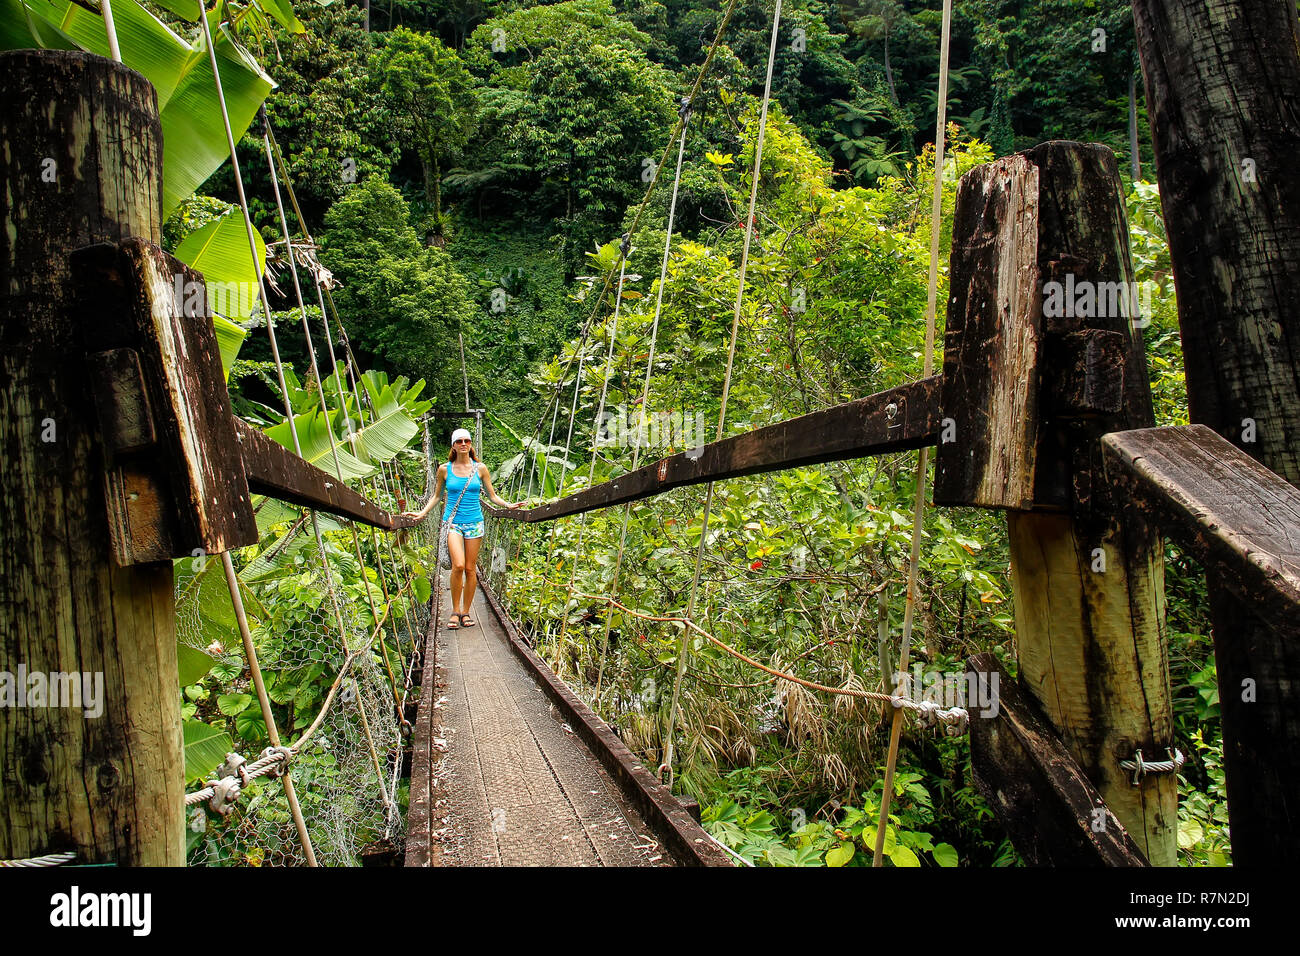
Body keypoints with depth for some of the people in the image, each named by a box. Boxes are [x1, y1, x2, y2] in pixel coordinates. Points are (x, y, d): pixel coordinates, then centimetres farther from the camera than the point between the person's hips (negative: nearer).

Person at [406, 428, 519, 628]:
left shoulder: (480, 468, 5)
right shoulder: (445, 469, 4)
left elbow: (492, 496, 11)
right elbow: (436, 496, 14)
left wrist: (508, 505, -4)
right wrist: (422, 512, 3)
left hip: (474, 522, 1)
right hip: (453, 522, -1)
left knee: (470, 568, 2)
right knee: (458, 565, -17)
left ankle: (466, 612, 15)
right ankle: (455, 611, -2)